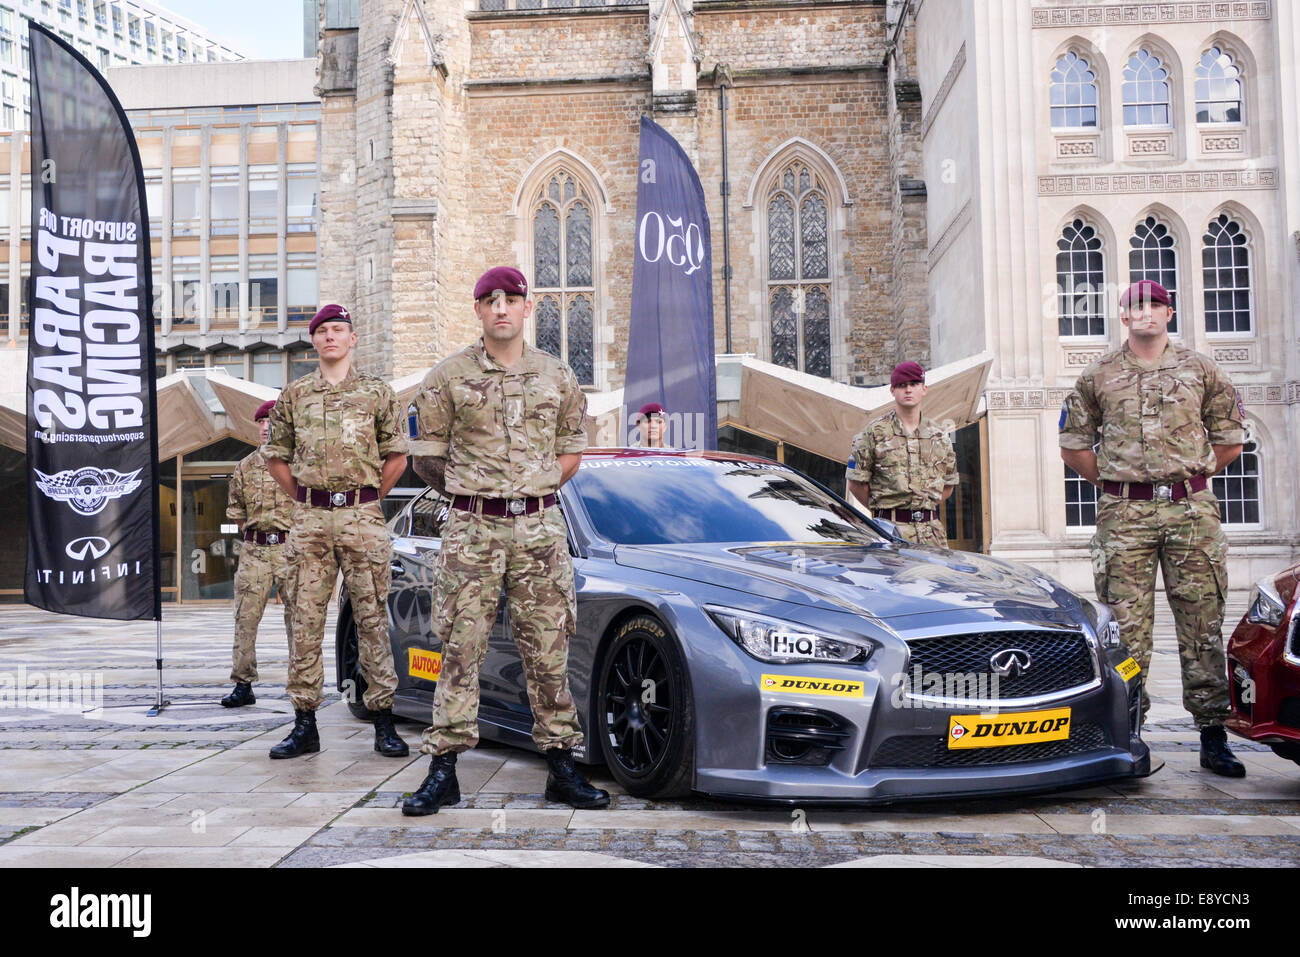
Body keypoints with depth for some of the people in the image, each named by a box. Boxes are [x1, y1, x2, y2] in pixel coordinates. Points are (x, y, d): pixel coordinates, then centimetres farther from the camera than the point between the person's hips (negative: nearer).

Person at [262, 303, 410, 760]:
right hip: (309, 518, 2)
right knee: (305, 619, 3)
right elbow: (276, 455, 18)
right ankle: (304, 724, 9)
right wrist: (304, 497, 11)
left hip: (362, 517, -2)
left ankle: (383, 721, 5)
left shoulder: (377, 391, 7)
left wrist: (367, 499, 6)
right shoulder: (294, 393, 12)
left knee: (372, 616, 0)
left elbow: (397, 455, 9)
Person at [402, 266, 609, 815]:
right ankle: (443, 770, 6)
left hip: (540, 527, 2)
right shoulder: (448, 377, 4)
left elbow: (571, 452, 15)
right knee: (460, 650, -1)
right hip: (471, 529, -1)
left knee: (548, 652, 4)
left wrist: (531, 489, 6)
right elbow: (427, 457, 7)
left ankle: (561, 768, 12)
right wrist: (472, 497, 8)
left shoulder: (557, 376, 10)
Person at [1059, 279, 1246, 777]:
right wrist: (1113, 482, 10)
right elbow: (1073, 445, 14)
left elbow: (1230, 440, 17)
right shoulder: (1099, 375, 9)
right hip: (1124, 513, -1)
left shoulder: (1200, 370, 11)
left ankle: (1214, 739, 9)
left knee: (1202, 622, 2)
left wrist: (1190, 476, 12)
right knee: (1126, 626, -1)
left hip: (1192, 508, 1)